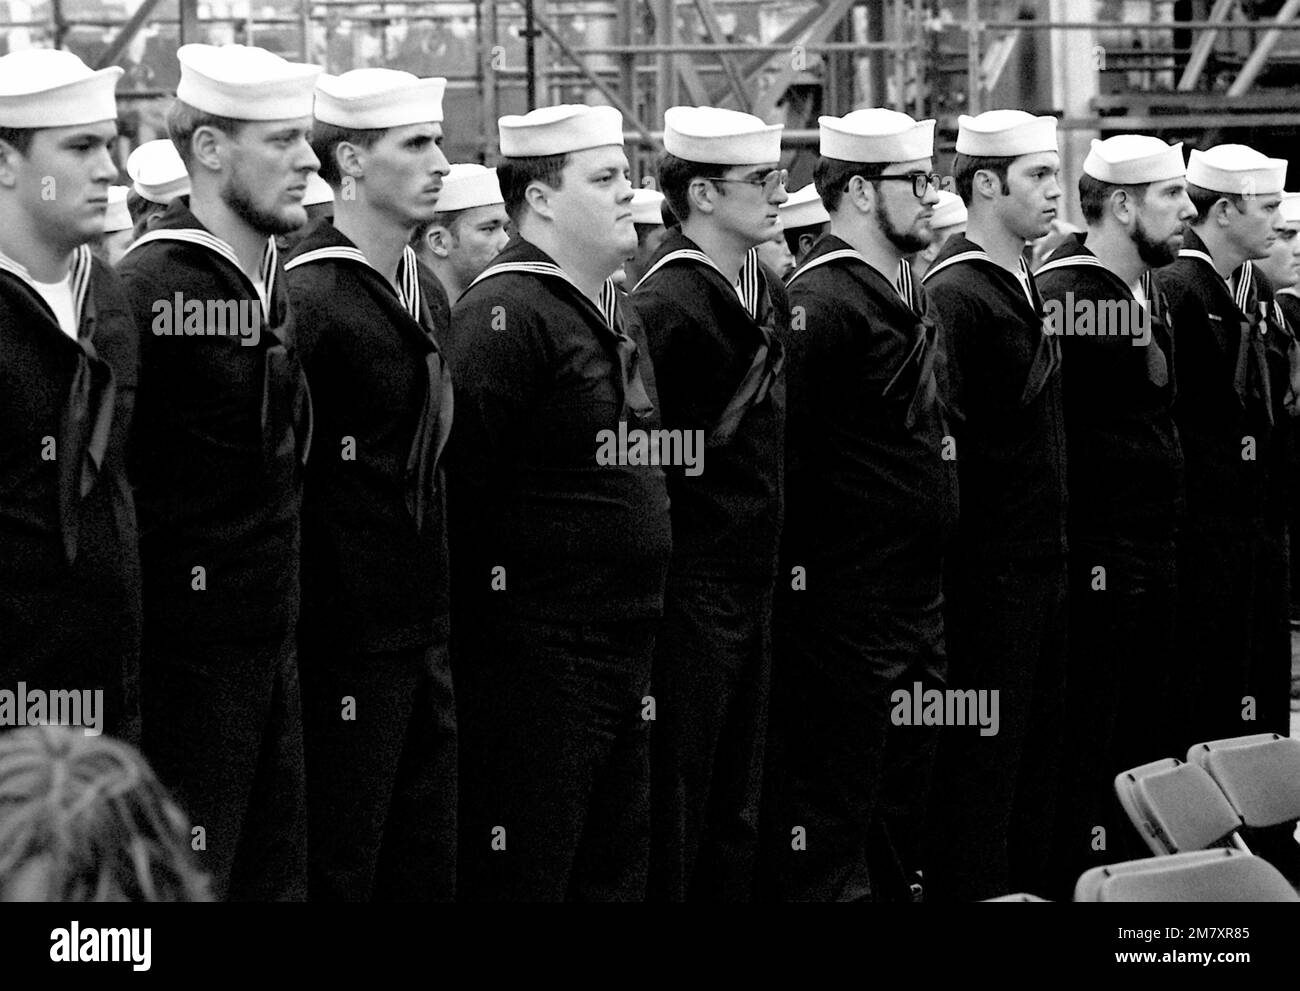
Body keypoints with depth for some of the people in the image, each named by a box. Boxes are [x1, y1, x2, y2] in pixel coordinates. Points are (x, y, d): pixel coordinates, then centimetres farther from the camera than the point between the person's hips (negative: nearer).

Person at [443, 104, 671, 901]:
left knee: (617, 869, 13)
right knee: (522, 872, -2)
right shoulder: (504, 313, -14)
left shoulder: (618, 313, 15)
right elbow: (465, 480, -18)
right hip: (537, 651, -9)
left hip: (624, 649, 9)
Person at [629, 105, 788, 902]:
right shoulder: (666, 304, -16)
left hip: (757, 581, 8)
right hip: (691, 587, -8)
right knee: (676, 800, -1)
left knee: (740, 799, 15)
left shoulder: (771, 294, 11)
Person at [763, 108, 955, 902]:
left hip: (918, 592, 9)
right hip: (847, 599, -9)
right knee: (833, 803, -3)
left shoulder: (908, 295, 14)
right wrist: (802, 564, -18)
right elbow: (788, 449, -19)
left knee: (907, 791, 15)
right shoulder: (818, 301, -16)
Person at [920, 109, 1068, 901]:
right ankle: (970, 890, 4)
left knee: (1041, 744, 13)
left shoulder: (1030, 292, 14)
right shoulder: (954, 294, -15)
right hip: (990, 563, -9)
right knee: (982, 751, -3)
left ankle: (1032, 882, 20)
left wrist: (1061, 540, 16)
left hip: (1046, 560, 9)